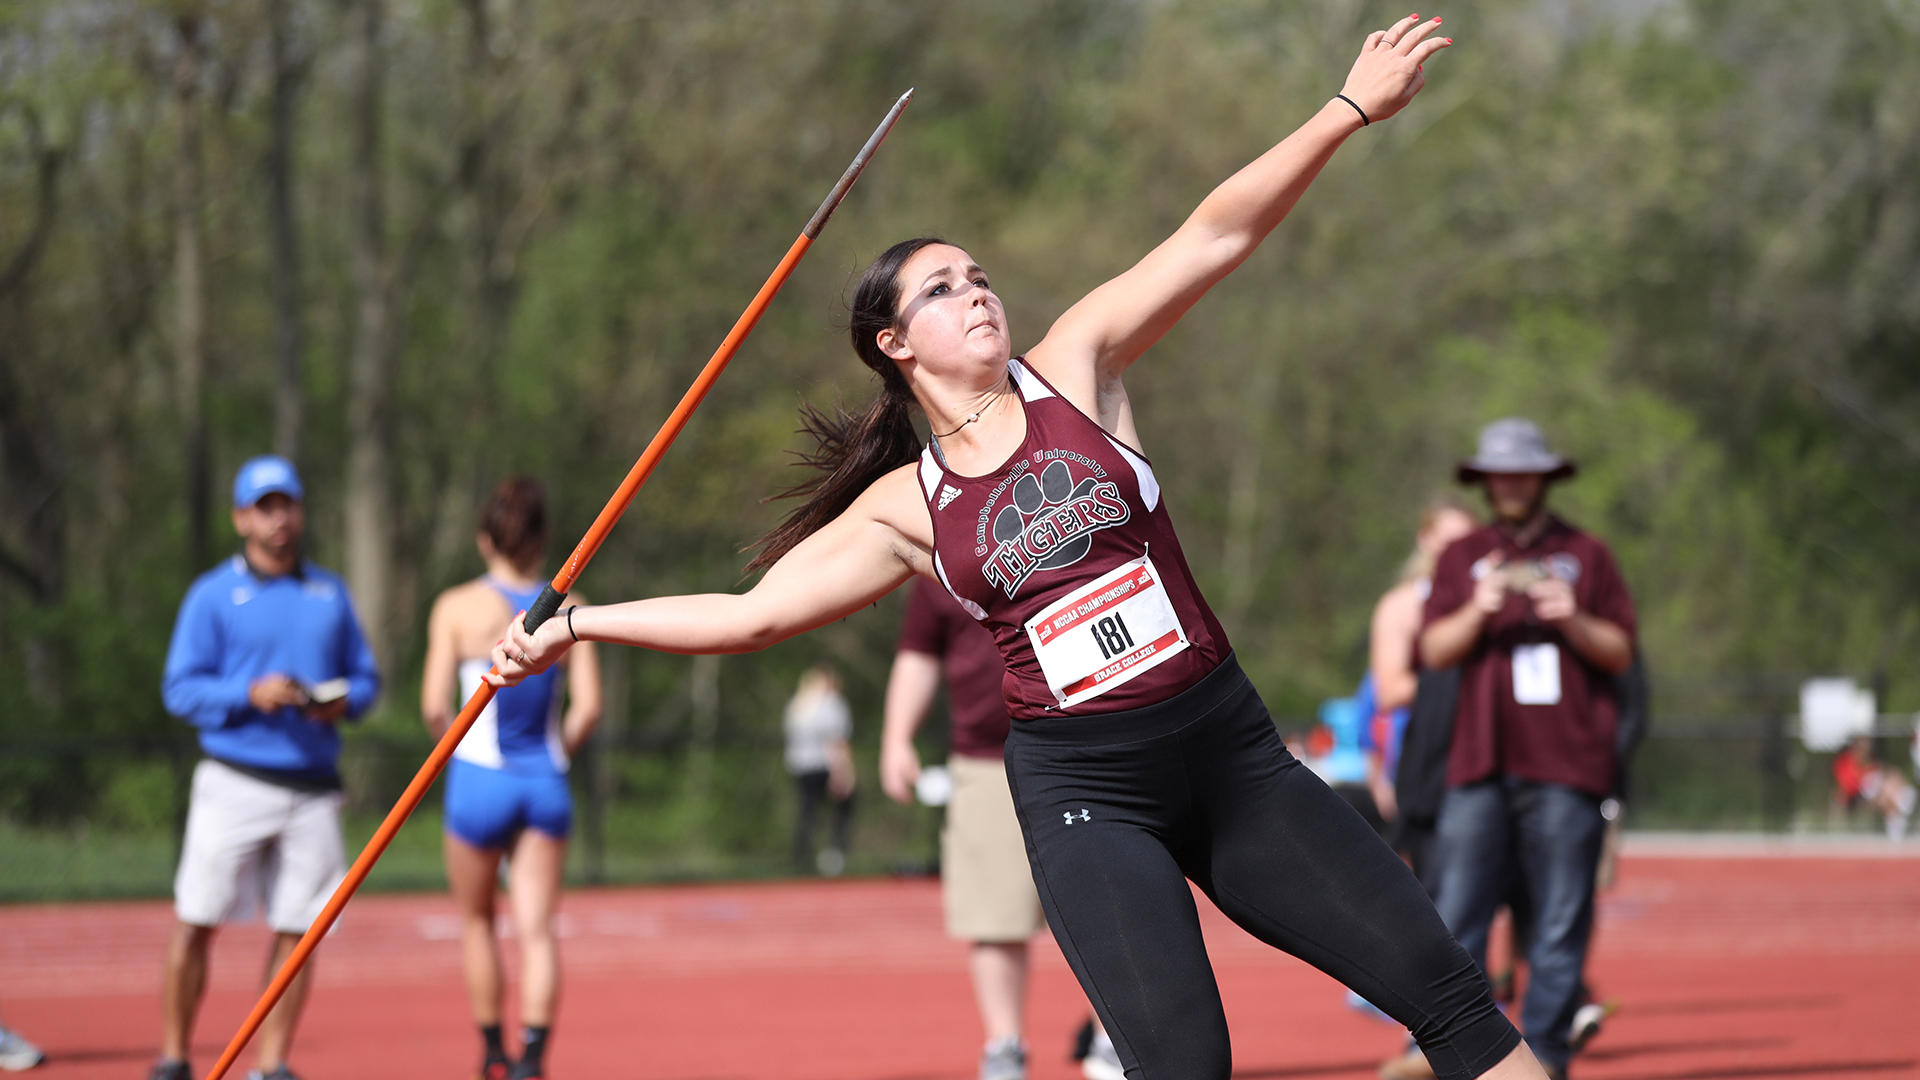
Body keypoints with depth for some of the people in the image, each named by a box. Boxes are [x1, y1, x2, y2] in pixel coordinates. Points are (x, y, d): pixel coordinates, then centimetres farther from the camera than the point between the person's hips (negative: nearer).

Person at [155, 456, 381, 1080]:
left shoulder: (331, 594, 15)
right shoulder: (213, 595, 2)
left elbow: (365, 677, 18)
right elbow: (180, 689, -3)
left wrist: (344, 702, -4)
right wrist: (250, 695, -18)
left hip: (312, 788, 4)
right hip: (234, 784, -4)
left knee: (297, 929, 1)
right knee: (196, 922, -6)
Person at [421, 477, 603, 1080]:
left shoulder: (458, 608, -5)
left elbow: (434, 706, -10)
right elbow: (588, 706, -6)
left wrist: (455, 744, 9)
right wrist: (558, 753, 11)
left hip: (479, 779, -1)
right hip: (546, 782, 1)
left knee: (476, 921, 19)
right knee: (537, 929, -2)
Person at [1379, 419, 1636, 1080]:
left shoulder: (1586, 556, 13)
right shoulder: (1461, 558, 15)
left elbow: (1620, 653, 10)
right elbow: (1435, 650, 7)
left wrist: (1572, 619, -8)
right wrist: (1479, 611, -11)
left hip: (1566, 769, -1)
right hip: (1481, 762, 1)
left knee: (1559, 924, -3)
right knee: (1457, 910, -4)